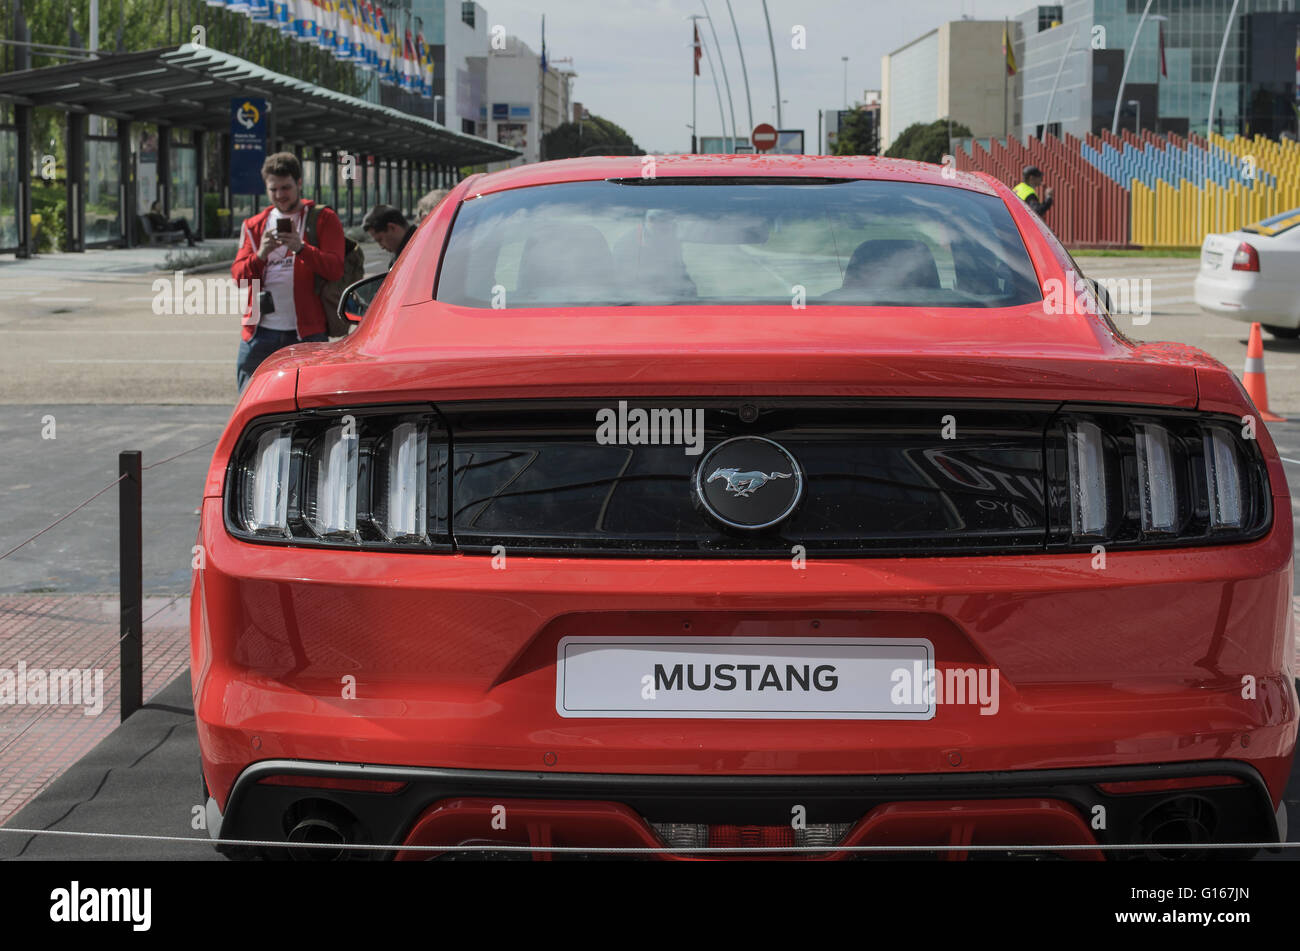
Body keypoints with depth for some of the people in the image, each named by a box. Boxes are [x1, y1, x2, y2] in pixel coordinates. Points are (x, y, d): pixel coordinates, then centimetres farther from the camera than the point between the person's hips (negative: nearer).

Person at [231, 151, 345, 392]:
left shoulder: (323, 219, 7)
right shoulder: (253, 226, 17)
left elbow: (335, 268, -6)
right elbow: (238, 275, 7)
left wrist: (300, 248, -21)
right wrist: (260, 255, -13)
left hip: (307, 332, -3)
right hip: (261, 333, 3)